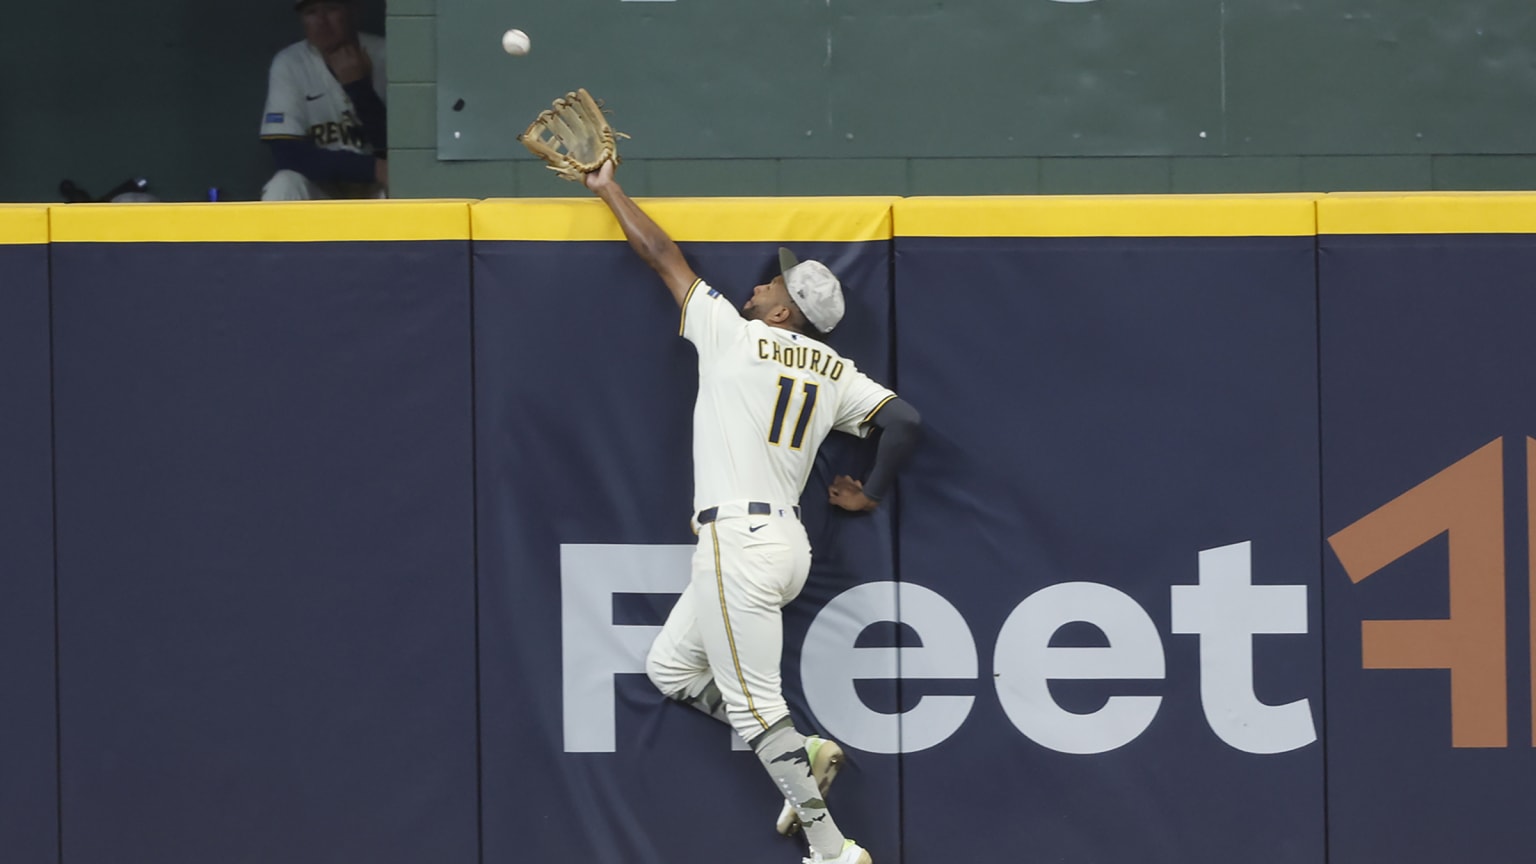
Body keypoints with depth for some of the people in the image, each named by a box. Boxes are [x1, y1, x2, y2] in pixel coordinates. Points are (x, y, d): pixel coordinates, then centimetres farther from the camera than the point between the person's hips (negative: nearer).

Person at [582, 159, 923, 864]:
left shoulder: (732, 336, -3)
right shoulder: (836, 371, 11)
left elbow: (663, 256, 5)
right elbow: (905, 420, 3)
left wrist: (610, 191, 16)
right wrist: (871, 494, 17)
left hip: (739, 539, -8)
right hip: (786, 540, 8)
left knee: (752, 704, -6)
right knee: (670, 669, 20)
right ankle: (802, 753, 15)